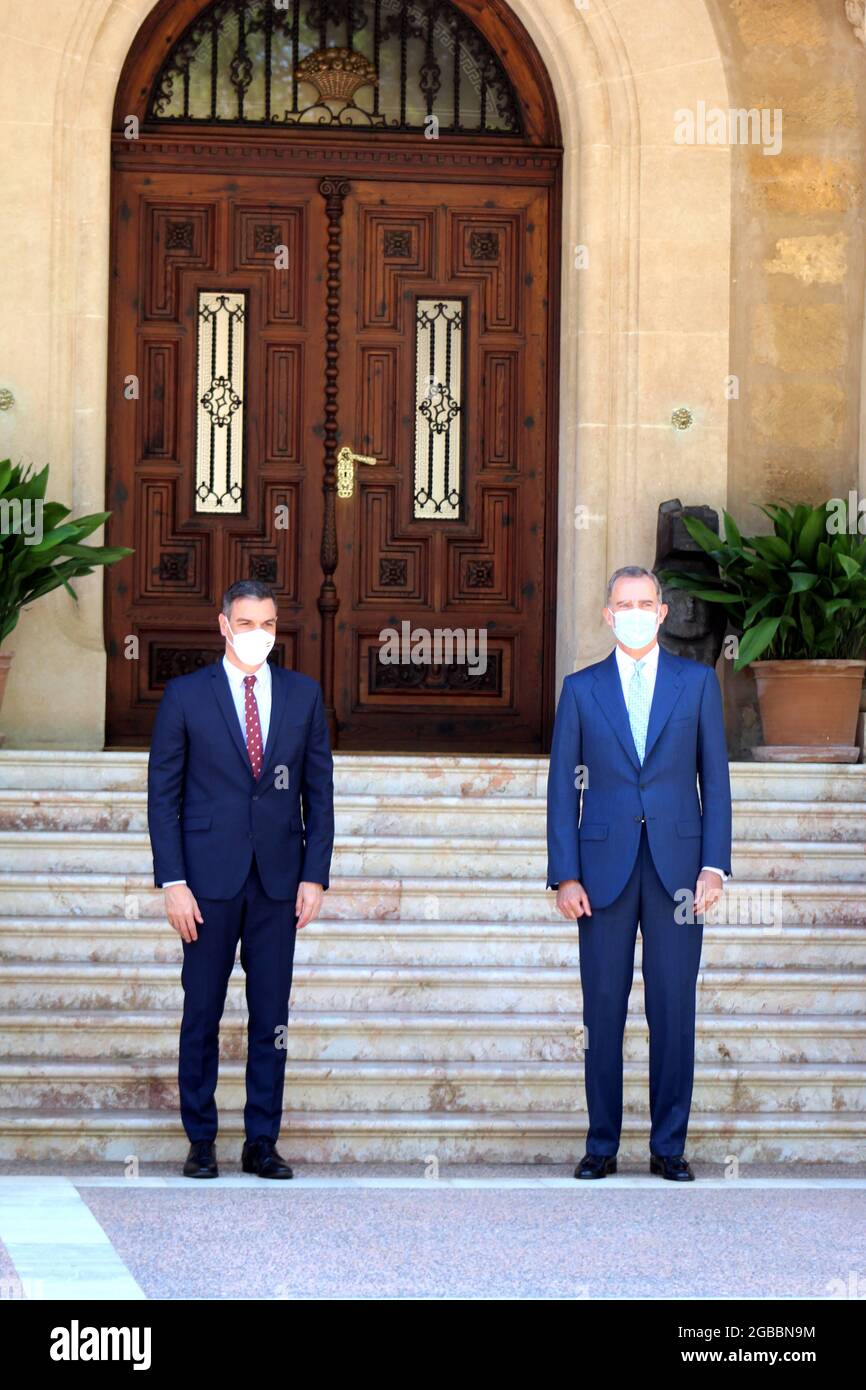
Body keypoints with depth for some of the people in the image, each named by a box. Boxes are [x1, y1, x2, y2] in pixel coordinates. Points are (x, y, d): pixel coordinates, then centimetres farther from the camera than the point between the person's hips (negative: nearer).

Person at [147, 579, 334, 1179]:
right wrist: (173, 882, -7)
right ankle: (201, 1143, 11)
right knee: (202, 1015, 2)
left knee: (271, 1018, 3)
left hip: (279, 881, 2)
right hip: (210, 877, -2)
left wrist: (315, 875, 1)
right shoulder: (186, 695, 2)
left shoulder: (303, 694, 8)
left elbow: (319, 789, 9)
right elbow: (163, 793, 1)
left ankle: (263, 1143, 11)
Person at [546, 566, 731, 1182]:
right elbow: (562, 786, 6)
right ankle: (602, 1146, 11)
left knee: (674, 1011, 0)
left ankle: (669, 1146, 9)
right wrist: (565, 874, -2)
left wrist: (714, 865, -3)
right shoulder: (582, 689, 8)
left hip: (676, 867, 0)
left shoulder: (698, 681, 8)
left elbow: (715, 778, 6)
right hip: (605, 866, 0)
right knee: (603, 1012, 2)